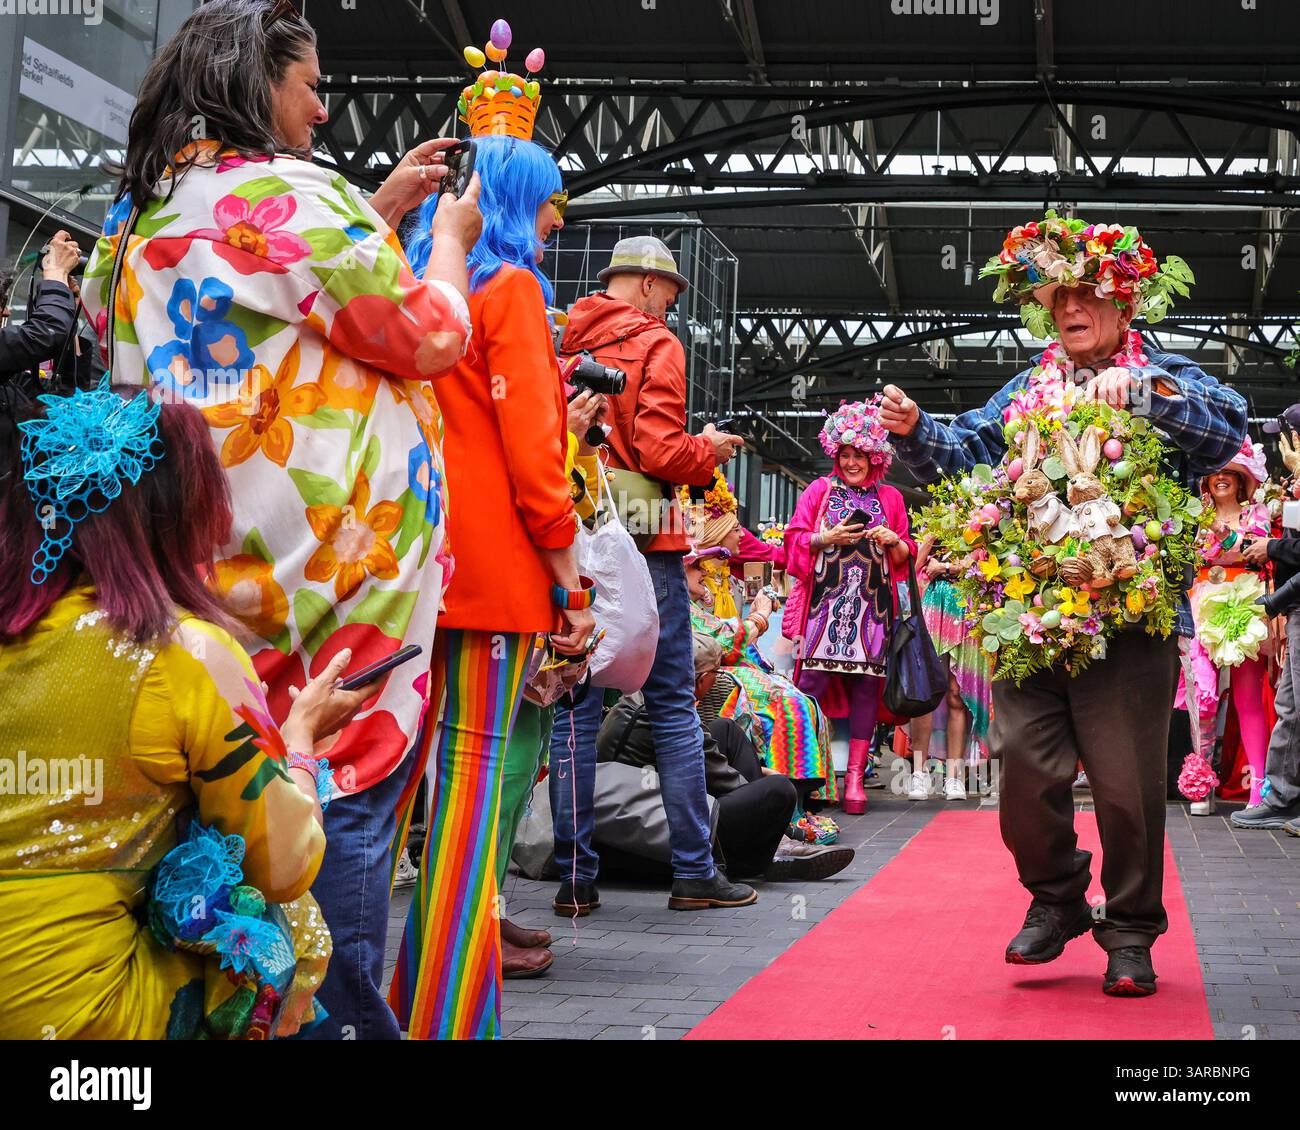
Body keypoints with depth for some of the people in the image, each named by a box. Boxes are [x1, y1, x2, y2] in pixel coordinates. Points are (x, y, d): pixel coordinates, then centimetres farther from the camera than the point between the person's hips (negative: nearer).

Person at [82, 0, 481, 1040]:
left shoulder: (145, 215, 14)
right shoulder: (291, 195, -11)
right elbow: (432, 336, -5)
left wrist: (379, 210, 26)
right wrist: (449, 236, 12)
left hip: (209, 554, 8)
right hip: (335, 552, -8)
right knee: (352, 783, -1)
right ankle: (344, 1013, 4)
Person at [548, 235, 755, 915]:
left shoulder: (561, 343, 11)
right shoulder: (655, 344, -5)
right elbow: (660, 451, -14)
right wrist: (709, 450, 4)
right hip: (641, 544, -5)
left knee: (576, 710, 5)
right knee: (673, 707, 4)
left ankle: (575, 879, 6)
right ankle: (694, 871, 7)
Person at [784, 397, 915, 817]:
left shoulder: (890, 498, 15)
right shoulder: (820, 490, 10)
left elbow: (905, 556, 18)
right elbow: (794, 540, 6)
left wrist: (895, 542, -3)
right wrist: (826, 539, -10)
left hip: (871, 604, 2)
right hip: (826, 600, -2)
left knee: (866, 683, -2)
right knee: (815, 678, -12)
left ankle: (855, 775, 2)